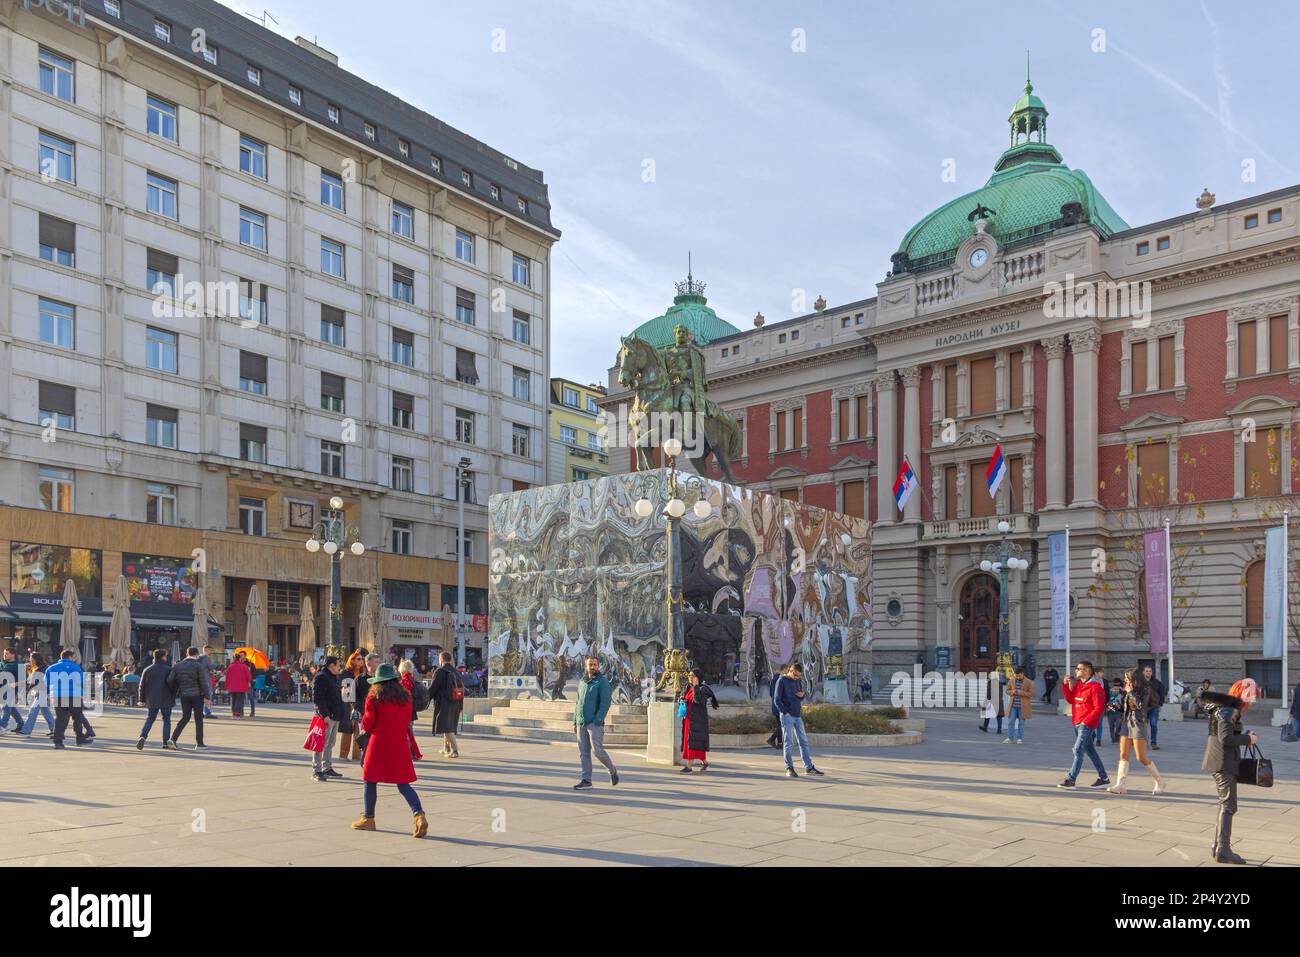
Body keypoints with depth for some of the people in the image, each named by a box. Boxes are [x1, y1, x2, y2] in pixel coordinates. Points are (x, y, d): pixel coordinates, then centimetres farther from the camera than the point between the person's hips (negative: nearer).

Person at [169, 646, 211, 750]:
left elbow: (170, 680, 1)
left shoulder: (178, 665, 6)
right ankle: (199, 743, 5)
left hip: (184, 695, 4)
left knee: (185, 718, 14)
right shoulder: (199, 665, -8)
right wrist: (207, 697, -8)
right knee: (198, 719, 3)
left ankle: (173, 738, 0)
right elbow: (204, 682, -11)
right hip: (197, 695, -4)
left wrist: (174, 693, 12)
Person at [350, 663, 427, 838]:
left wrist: (364, 724, 17)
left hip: (378, 744, -4)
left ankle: (368, 818, 21)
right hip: (400, 745, 4)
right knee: (403, 784, 5)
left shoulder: (373, 697, -7)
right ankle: (419, 815, -13)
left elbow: (367, 724, -4)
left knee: (371, 781, 13)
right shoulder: (404, 696, 5)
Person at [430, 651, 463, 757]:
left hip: (444, 703, -7)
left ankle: (455, 750, -16)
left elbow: (433, 688, -11)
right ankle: (446, 748, 30)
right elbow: (462, 689, 14)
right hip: (455, 704, 7)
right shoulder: (456, 672, 12)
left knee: (447, 728, -8)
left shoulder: (440, 672, -9)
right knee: (449, 727, 19)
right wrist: (460, 705, 19)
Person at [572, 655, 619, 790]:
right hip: (581, 723, 6)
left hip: (595, 723, -6)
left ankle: (612, 770, 15)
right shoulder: (581, 681, 16)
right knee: (583, 752, 5)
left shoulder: (602, 681, -4)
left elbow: (606, 702, -12)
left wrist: (598, 721, -18)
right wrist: (575, 722, 16)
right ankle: (586, 780, 11)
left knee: (597, 750, -9)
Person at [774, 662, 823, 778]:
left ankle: (809, 767, 11)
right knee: (788, 743, -2)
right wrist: (785, 712, -13)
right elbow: (777, 699, -7)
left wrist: (802, 695, -4)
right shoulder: (782, 681, -5)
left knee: (803, 741, 7)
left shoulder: (798, 680, 11)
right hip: (787, 716, -6)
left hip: (798, 716, 6)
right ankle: (789, 768, 3)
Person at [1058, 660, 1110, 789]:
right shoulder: (1078, 685, 14)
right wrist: (1066, 685, 4)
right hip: (1077, 723, 9)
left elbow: (1098, 708, -16)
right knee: (1090, 751, 14)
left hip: (1087, 725, -9)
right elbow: (1070, 700, 15)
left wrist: (1086, 721, -18)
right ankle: (1103, 778, 23)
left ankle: (1071, 779, -11)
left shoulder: (1095, 687, -12)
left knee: (1078, 750, -11)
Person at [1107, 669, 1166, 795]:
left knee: (1142, 757, -6)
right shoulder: (1127, 692, 13)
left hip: (1139, 724, -6)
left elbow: (1141, 705, -20)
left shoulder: (1146, 690, -5)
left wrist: (1131, 692, -11)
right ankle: (1120, 785, -7)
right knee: (1123, 754, -3)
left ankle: (1160, 782, 13)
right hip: (1126, 723, 6)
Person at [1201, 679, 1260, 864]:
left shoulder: (1226, 708, 14)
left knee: (1226, 805, 17)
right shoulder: (1228, 711, -17)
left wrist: (1245, 737, 8)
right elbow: (1226, 738, -24)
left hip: (1221, 763, 10)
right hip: (1224, 764, -10)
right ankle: (1223, 850, -8)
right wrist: (1248, 739, -12)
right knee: (1228, 806, -8)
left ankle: (1218, 847, 22)